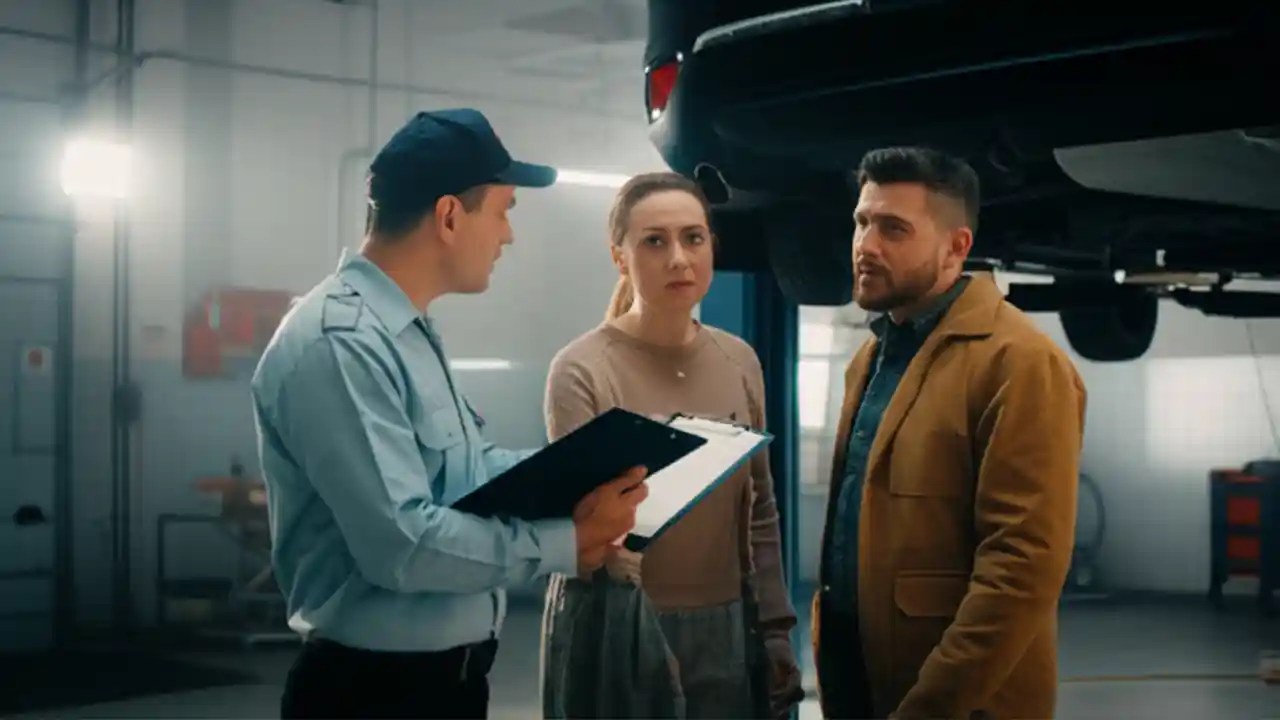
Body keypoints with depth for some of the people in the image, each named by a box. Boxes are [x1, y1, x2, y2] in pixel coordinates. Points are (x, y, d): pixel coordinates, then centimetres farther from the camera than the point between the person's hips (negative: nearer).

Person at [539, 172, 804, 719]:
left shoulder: (739, 361, 5)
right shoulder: (581, 370, -10)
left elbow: (759, 510, 11)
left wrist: (774, 627, 9)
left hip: (726, 630, 4)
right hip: (617, 630, -4)